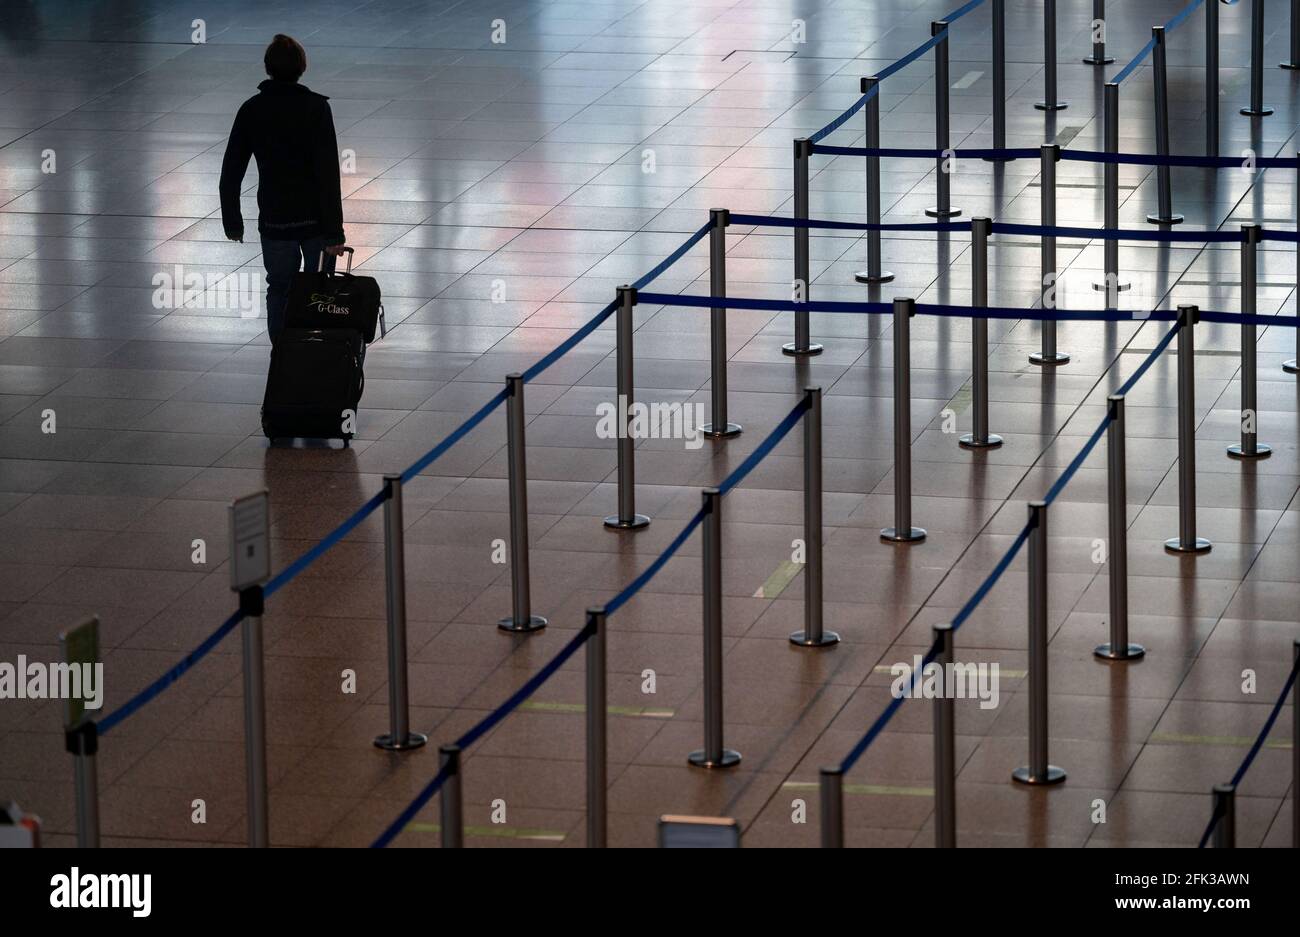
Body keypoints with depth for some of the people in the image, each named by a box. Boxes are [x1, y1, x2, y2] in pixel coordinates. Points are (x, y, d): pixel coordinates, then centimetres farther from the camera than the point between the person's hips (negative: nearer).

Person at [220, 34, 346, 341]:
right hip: (315, 221, -2)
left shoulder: (251, 110, -3)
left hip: (274, 222, 2)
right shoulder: (316, 107, -13)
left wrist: (232, 222, 12)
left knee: (279, 292, 14)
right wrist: (334, 231, -16)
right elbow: (328, 173, -18)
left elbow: (230, 172, 1)